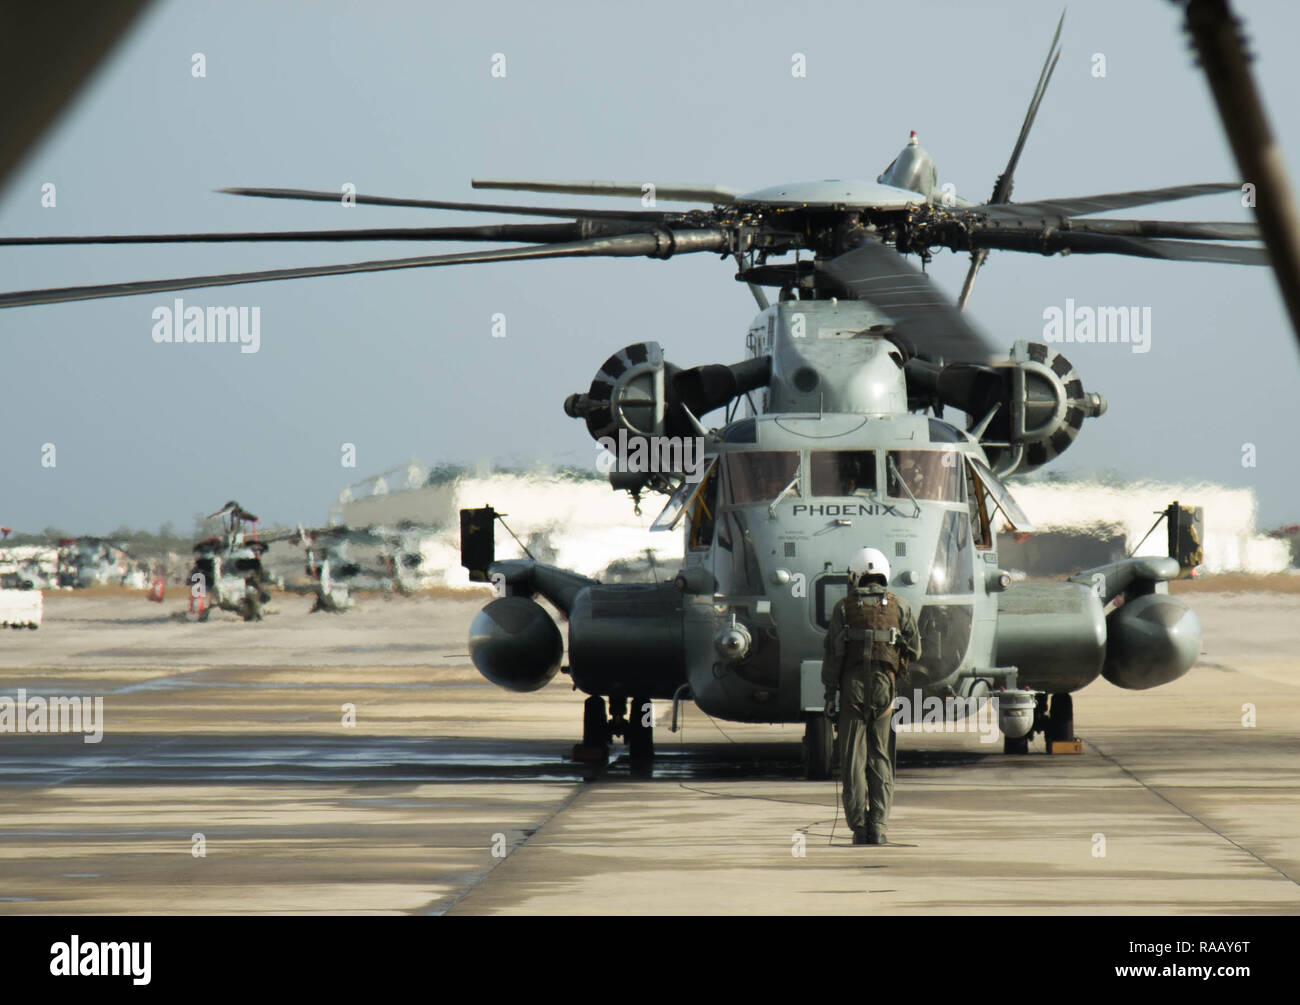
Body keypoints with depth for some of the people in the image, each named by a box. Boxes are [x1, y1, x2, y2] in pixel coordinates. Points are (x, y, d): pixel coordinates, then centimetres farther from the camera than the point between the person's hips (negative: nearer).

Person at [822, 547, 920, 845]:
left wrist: (829, 694, 0)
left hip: (852, 688, -1)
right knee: (881, 761, 6)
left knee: (854, 761, 3)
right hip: (885, 688, 1)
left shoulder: (844, 608, 0)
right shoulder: (899, 608, 4)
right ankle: (878, 826, -3)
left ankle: (859, 827, 0)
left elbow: (833, 654, -3)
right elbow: (914, 650, 6)